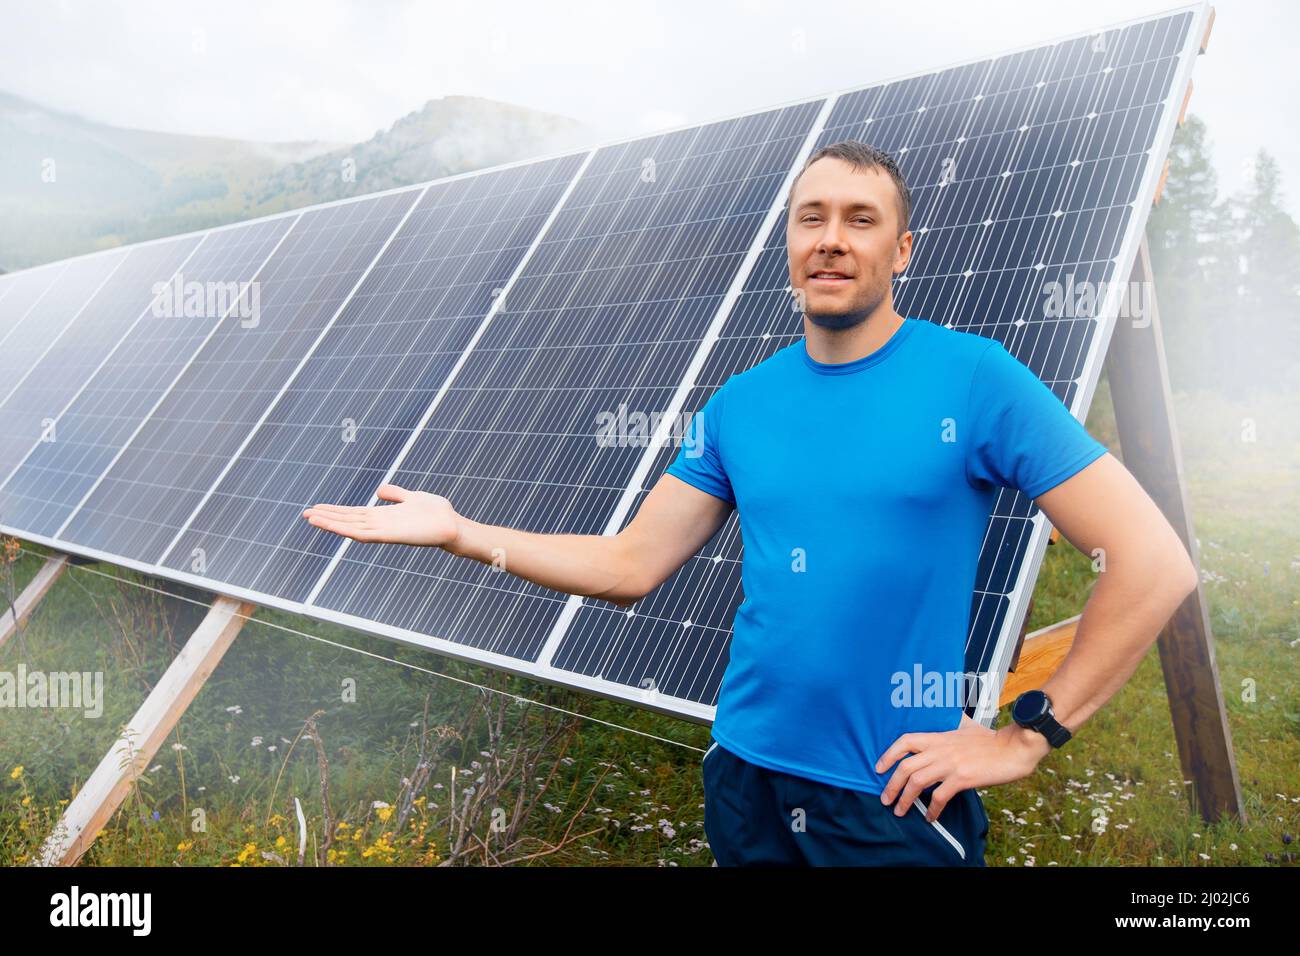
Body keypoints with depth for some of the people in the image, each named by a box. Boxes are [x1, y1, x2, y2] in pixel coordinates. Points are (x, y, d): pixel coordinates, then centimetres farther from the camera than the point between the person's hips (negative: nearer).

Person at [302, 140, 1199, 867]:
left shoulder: (974, 379, -12)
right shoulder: (741, 404, 1)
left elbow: (1156, 564, -13)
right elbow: (631, 566, 3)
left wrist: (1028, 735, -13)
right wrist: (461, 533, -4)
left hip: (896, 804, -4)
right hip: (746, 778, 5)